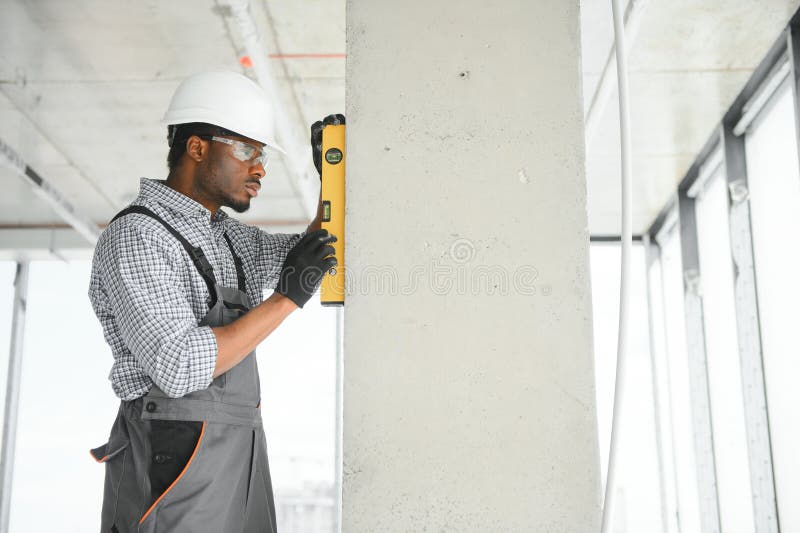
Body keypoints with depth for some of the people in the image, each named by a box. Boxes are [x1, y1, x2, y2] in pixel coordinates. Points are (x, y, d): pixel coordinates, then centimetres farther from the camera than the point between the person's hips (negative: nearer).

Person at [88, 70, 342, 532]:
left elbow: (314, 254, 21)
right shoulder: (135, 237, -15)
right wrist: (287, 297, -21)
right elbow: (179, 367, -25)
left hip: (239, 455, 9)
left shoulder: (220, 233, 14)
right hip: (178, 461, -9)